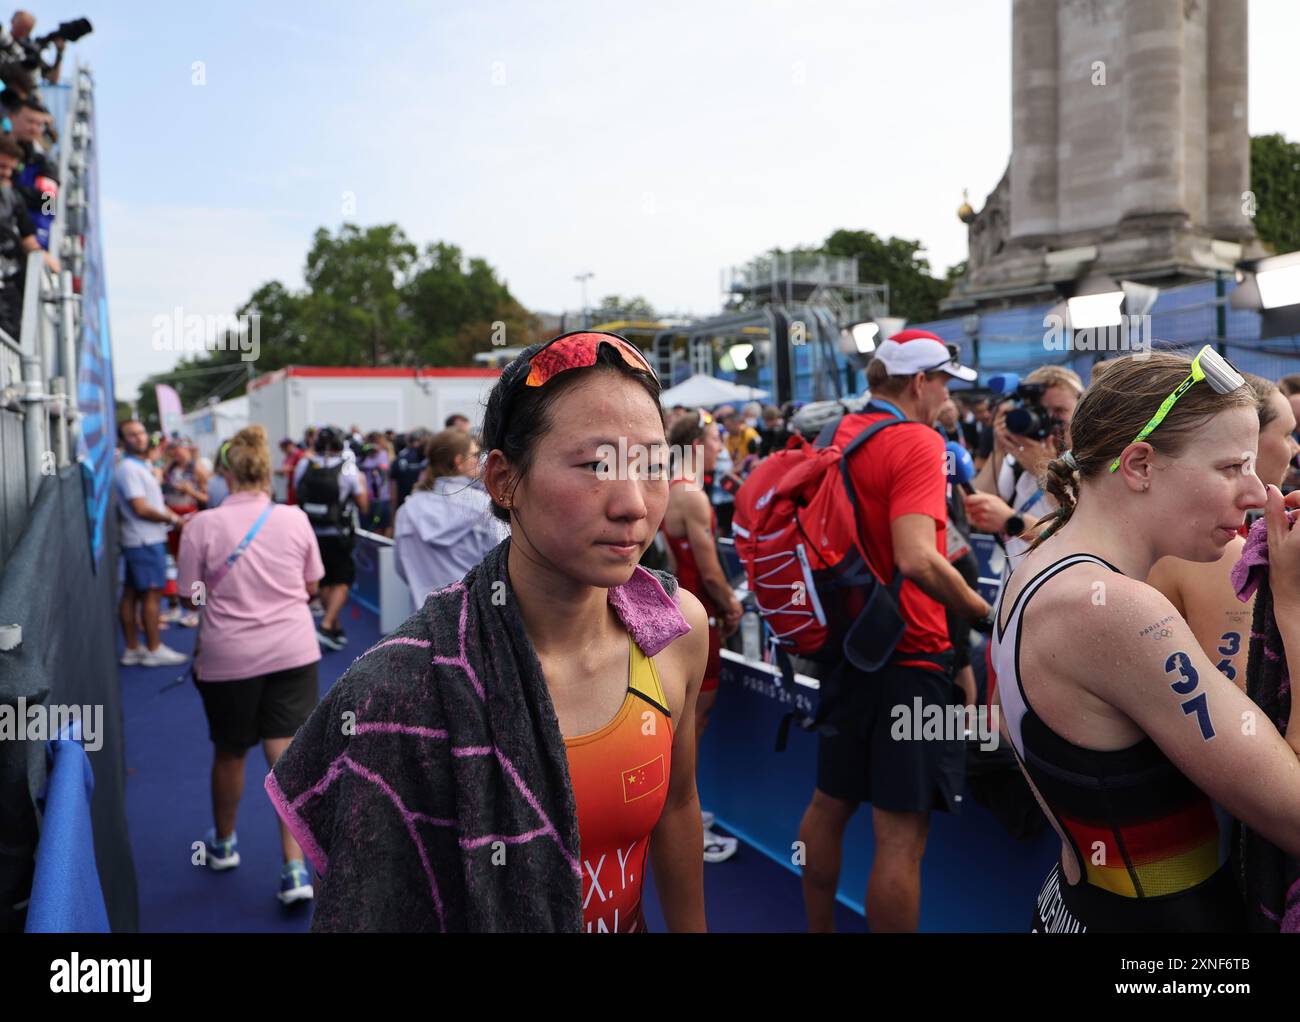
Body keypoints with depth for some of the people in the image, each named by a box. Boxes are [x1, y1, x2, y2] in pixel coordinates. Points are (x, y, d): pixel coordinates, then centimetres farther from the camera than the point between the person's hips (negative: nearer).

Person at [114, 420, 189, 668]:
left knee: (131, 593, 11)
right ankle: (154, 650, -1)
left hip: (139, 541, 10)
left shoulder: (139, 466, 17)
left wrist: (171, 515, 6)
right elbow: (141, 508, -20)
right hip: (146, 541, -10)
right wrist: (172, 519, -11)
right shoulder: (128, 469, -15)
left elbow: (153, 502, 20)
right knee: (152, 593, -6)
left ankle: (132, 650, 17)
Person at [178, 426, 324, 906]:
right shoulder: (295, 519, -4)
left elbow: (193, 596, -5)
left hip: (228, 656, -1)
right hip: (293, 650, 1)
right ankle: (295, 869, -1)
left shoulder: (202, 525, -10)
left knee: (229, 752, 19)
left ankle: (223, 844, 41)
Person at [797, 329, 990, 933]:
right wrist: (983, 611, -15)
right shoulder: (917, 442, -16)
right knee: (901, 835, -1)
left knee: (829, 804, 20)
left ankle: (819, 927, 36)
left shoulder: (838, 438, 8)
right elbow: (916, 560, -28)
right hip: (908, 657, -9)